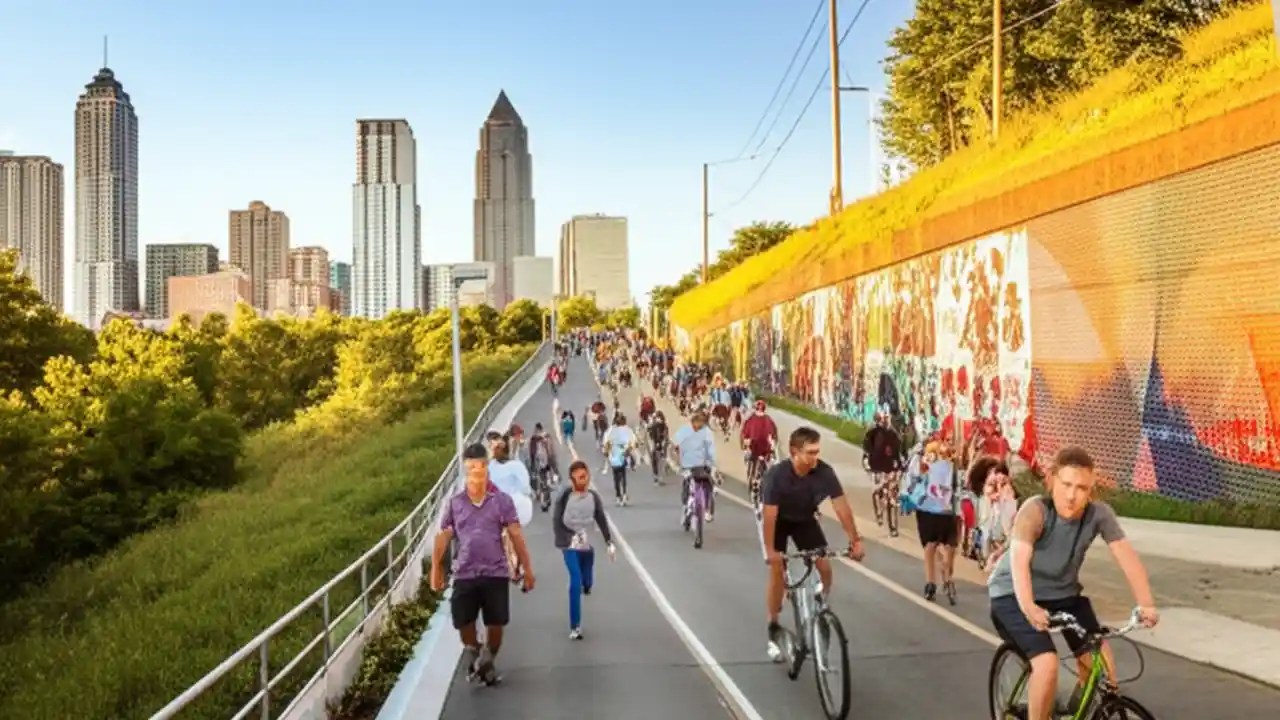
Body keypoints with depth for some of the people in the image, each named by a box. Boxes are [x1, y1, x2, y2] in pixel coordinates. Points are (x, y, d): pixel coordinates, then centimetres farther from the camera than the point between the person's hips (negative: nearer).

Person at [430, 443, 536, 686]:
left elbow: (516, 535, 0)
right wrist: (436, 569, 4)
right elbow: (443, 537, 6)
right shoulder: (454, 503, 1)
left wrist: (527, 568, -1)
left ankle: (488, 661, 29)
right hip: (464, 574, 1)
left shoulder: (502, 500, -2)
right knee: (463, 623, 3)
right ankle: (472, 653, 34)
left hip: (496, 573, -1)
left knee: (495, 624, 3)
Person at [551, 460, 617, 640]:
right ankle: (575, 627, -11)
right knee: (576, 581, -17)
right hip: (570, 544, -3)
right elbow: (556, 522, -10)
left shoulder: (594, 497, -4)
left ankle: (585, 584, 55)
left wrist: (610, 542, -5)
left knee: (587, 581, 13)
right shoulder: (565, 496, -12)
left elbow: (602, 521, 3)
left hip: (587, 544, 3)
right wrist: (569, 538, -21)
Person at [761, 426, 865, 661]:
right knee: (777, 572, -11)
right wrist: (770, 550, -38)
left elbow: (841, 506, -24)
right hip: (779, 521, -3)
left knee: (825, 568, -11)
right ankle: (774, 630, 2)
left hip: (805, 520, 3)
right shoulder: (777, 474, -35)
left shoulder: (825, 472, -28)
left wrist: (855, 539, -29)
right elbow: (770, 515, -34)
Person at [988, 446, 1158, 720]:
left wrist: (1146, 603, -38)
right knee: (1047, 664, -24)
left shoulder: (1099, 513, -18)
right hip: (1013, 594, -4)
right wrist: (1028, 607, -57)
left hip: (1064, 592, 5)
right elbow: (1019, 559, -41)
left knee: (1103, 667, -4)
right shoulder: (1035, 509, -30)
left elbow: (1126, 556, -24)